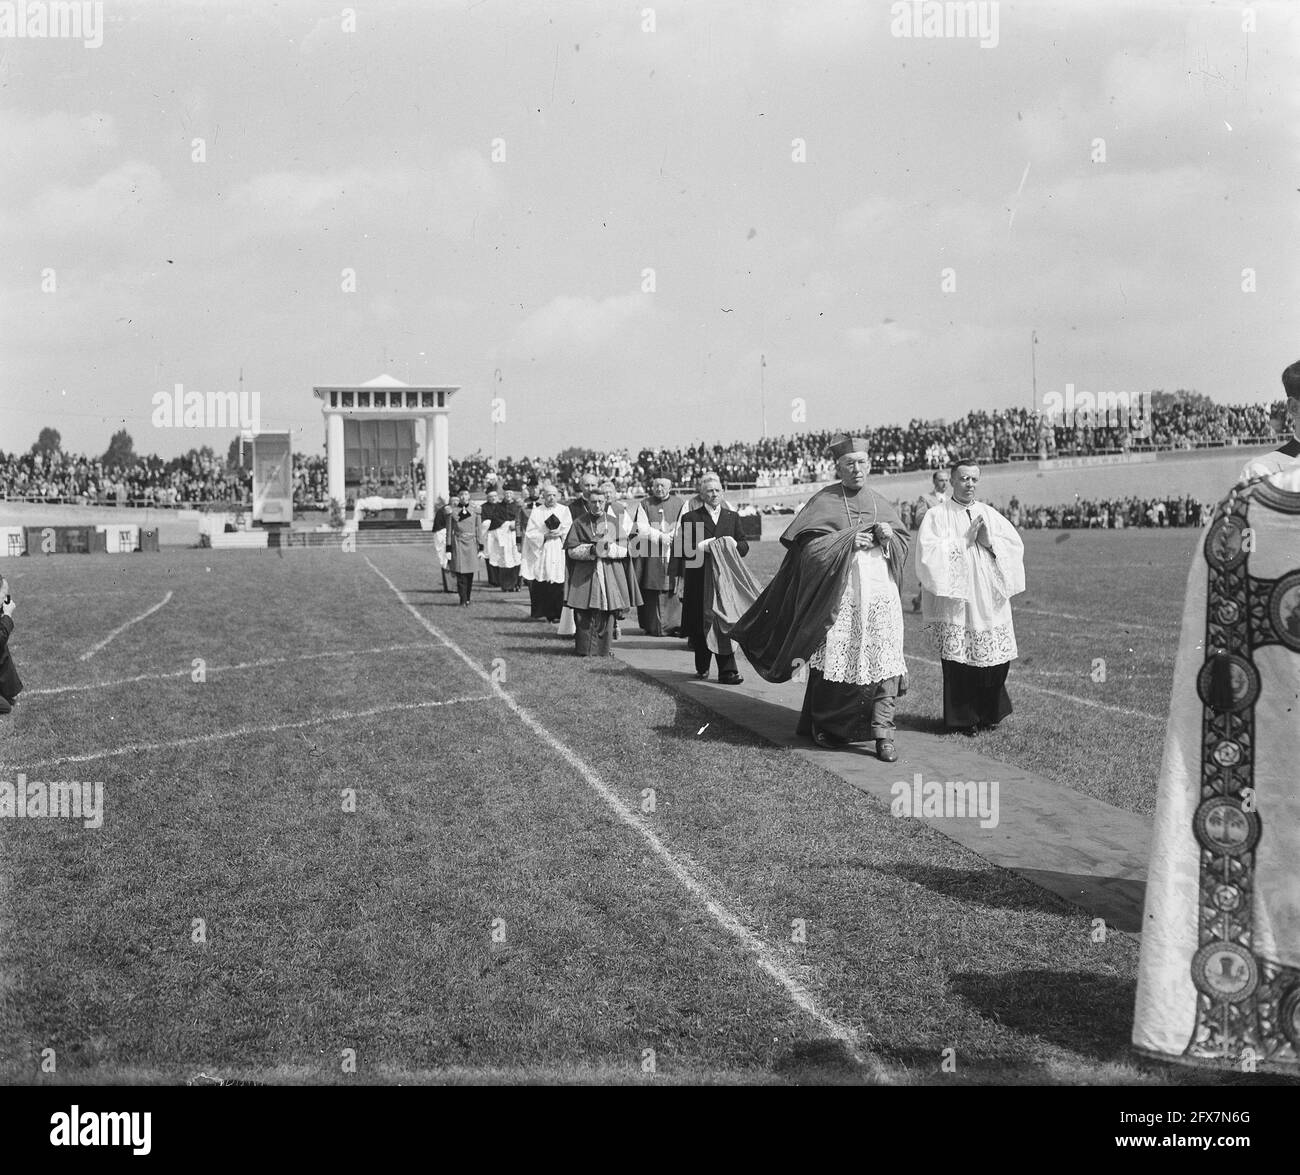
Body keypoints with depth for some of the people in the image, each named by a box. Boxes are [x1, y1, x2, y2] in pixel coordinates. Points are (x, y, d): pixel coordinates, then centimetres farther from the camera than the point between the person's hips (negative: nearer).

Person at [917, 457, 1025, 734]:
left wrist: (990, 542, -10)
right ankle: (963, 718, 11)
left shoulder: (989, 514, 13)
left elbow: (1016, 545, 6)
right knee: (958, 659, -3)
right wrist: (964, 541, -13)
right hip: (954, 601, -4)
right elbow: (928, 553, -13)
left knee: (995, 658, 4)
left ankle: (991, 713, 23)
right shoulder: (936, 516, 0)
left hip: (988, 601, 4)